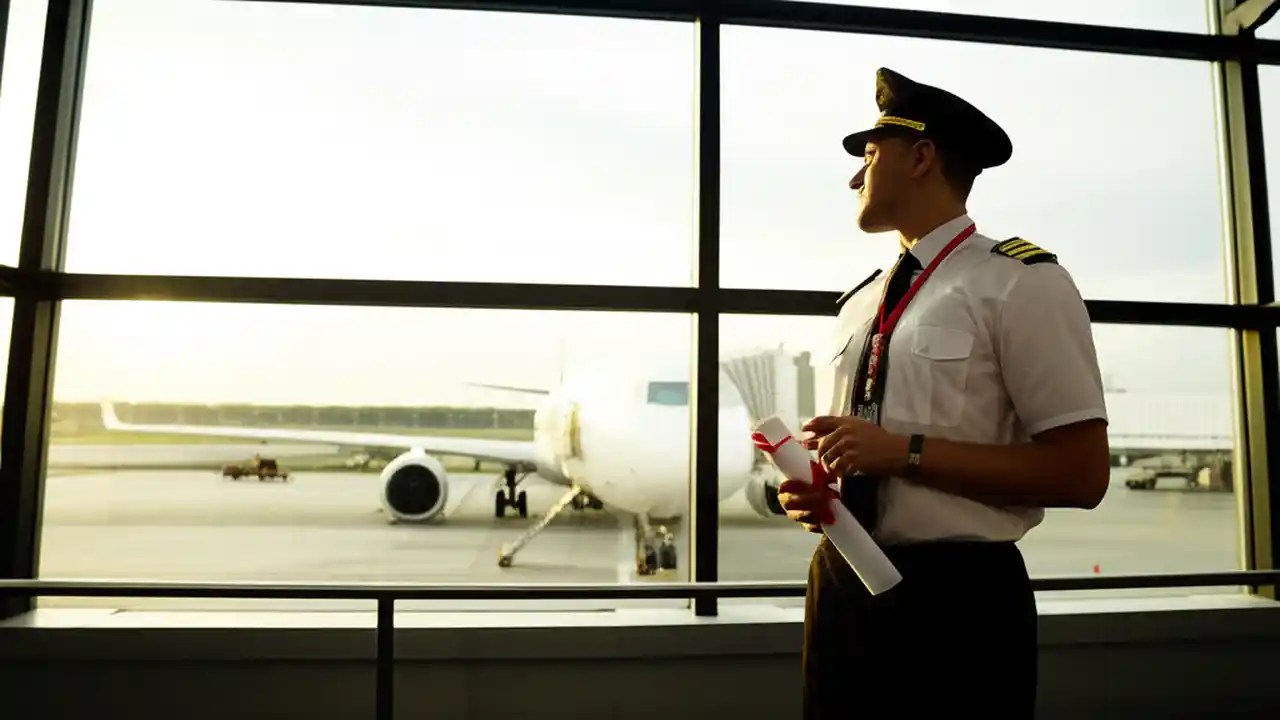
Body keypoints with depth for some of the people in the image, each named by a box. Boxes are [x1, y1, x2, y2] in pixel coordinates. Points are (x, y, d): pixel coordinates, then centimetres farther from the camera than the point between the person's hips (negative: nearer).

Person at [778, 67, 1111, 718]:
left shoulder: (1022, 283, -8)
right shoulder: (859, 304, 11)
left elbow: (1081, 474, -13)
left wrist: (907, 451, -20)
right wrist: (810, 488, -3)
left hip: (958, 599, -5)